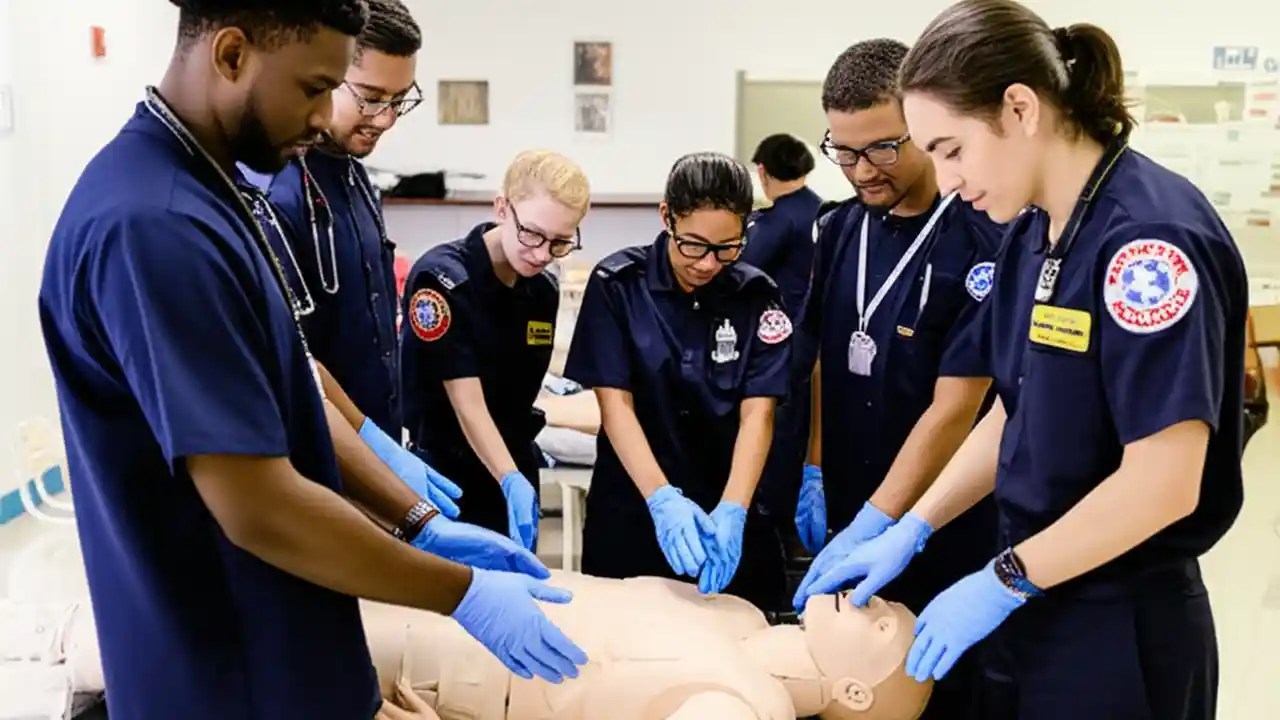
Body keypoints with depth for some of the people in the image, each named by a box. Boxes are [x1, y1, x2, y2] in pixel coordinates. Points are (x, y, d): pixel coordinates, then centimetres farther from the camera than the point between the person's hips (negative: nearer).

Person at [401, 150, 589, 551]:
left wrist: (520, 481, 4)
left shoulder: (545, 291, 2)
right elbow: (467, 403, -22)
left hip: (513, 474, 6)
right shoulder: (442, 278, -17)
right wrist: (512, 483, -32)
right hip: (443, 479, -6)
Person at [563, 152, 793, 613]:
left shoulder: (757, 297, -4)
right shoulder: (616, 284, -8)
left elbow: (758, 413, -10)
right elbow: (615, 403, -12)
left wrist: (732, 511, -25)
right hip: (632, 507, -1)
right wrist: (662, 499, -26)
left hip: (730, 508, 1)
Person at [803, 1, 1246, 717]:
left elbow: (1164, 483, -24)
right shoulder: (1032, 233, 4)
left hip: (1122, 622, -7)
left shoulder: (1151, 235, -21)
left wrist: (1004, 580, -17)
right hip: (1036, 603, 7)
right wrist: (912, 530, 5)